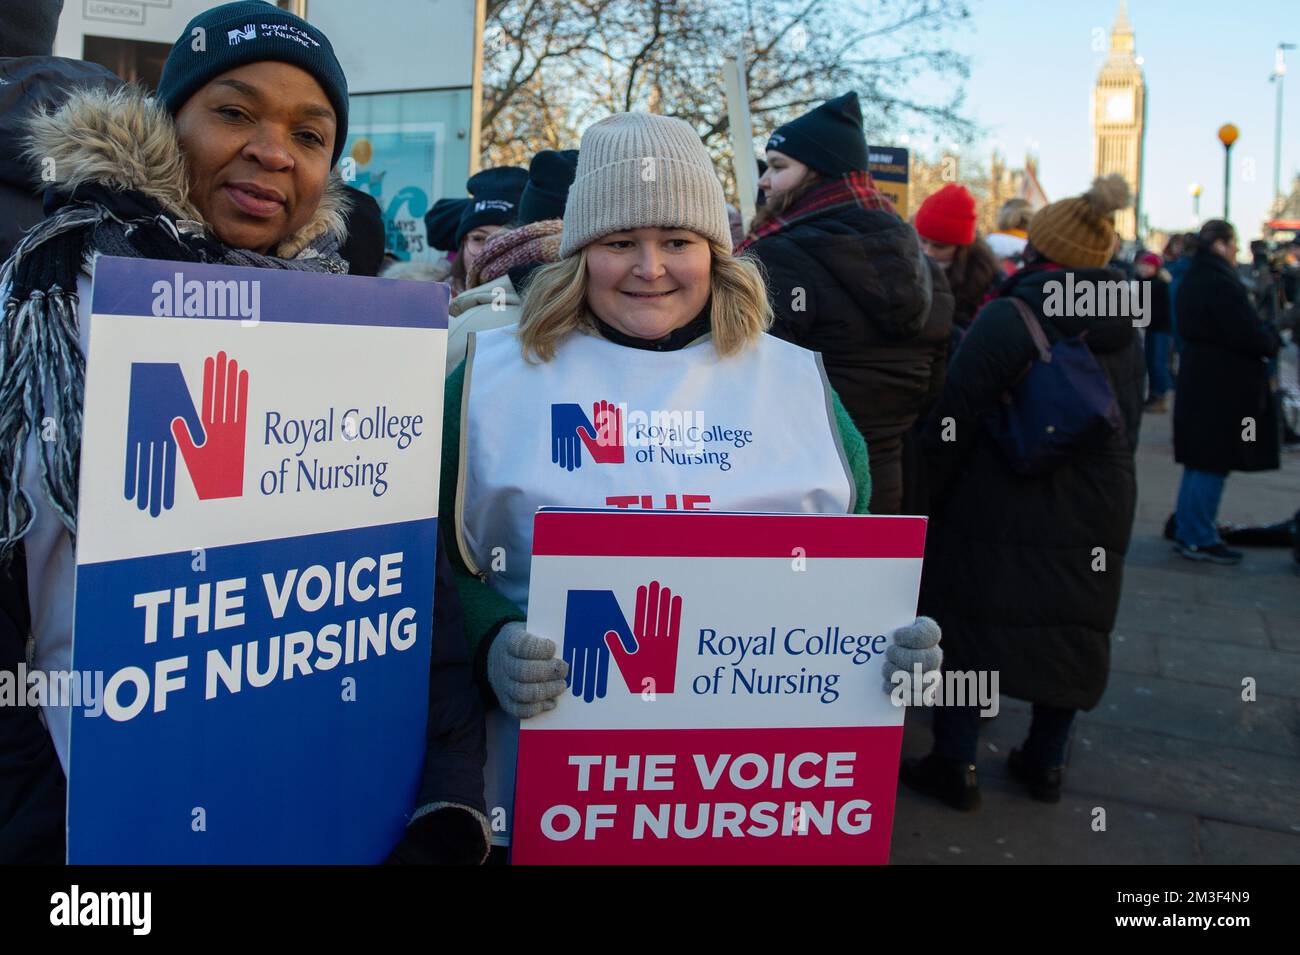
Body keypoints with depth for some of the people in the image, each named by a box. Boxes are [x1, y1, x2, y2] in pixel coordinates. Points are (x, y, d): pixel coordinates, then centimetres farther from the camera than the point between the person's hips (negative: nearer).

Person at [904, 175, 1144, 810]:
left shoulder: (1008, 317, -14)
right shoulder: (1126, 333, 7)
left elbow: (953, 423, -15)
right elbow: (1128, 429, 15)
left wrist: (931, 494, -5)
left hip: (1001, 517, -6)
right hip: (1096, 521, 6)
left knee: (967, 624, 5)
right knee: (1070, 632, 16)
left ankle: (955, 766, 13)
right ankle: (1045, 763, 29)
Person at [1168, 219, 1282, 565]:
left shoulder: (1193, 280, 11)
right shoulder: (1221, 284, -20)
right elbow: (1250, 336, -21)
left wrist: (1263, 334, 12)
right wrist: (1271, 337, 1)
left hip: (1198, 378, 10)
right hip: (1224, 386, -10)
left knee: (1198, 462, 17)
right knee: (1213, 465, -1)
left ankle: (1186, 530, 25)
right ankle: (1200, 539, 6)